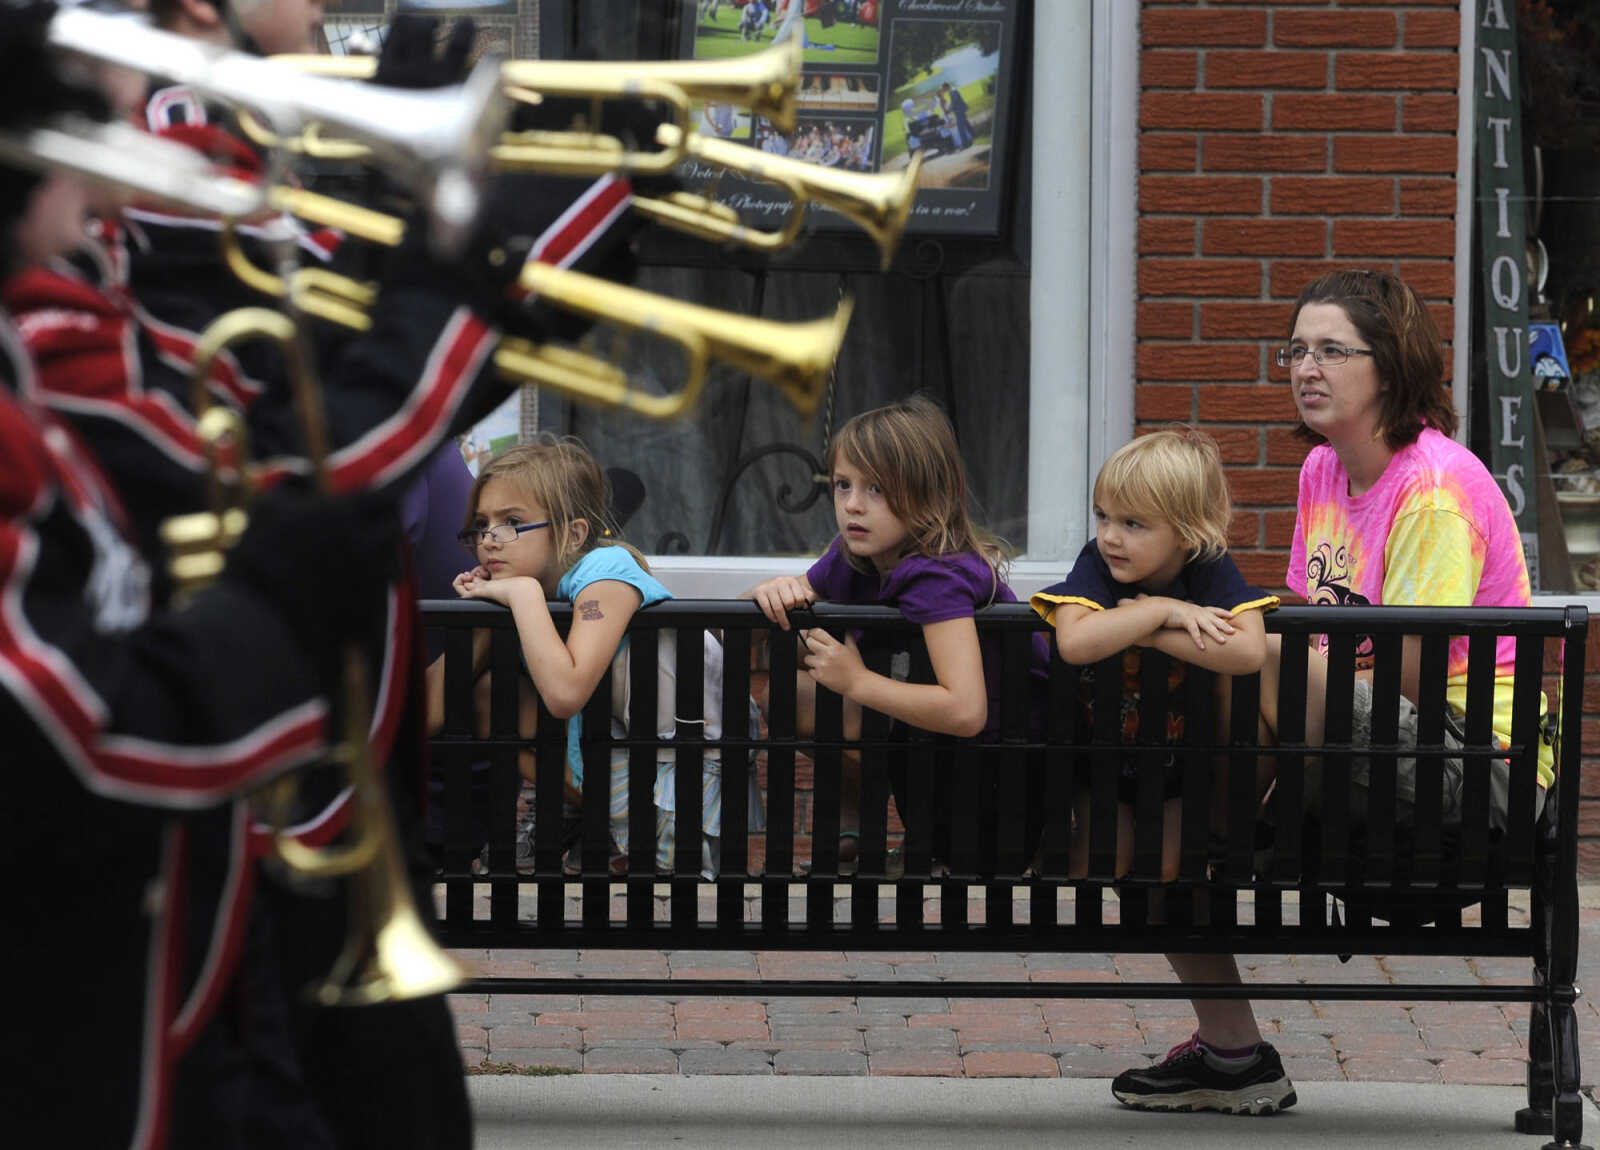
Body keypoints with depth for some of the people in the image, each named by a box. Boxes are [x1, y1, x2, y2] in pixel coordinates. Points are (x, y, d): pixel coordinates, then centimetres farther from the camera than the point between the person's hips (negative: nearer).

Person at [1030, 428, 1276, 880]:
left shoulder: (1212, 570, -17)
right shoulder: (1095, 564, -19)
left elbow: (1249, 654, -36)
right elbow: (1074, 643, -40)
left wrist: (1149, 635, -33)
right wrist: (1161, 611, -35)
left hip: (1185, 757, 0)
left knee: (1171, 868, -7)